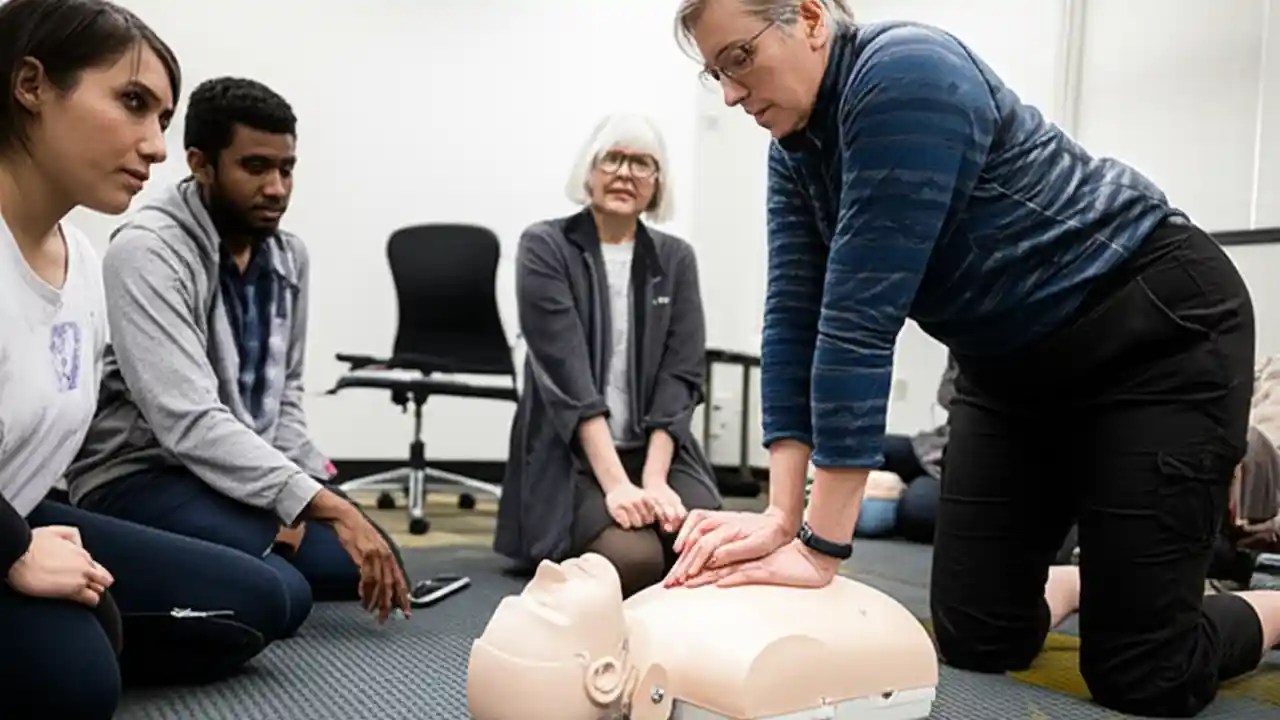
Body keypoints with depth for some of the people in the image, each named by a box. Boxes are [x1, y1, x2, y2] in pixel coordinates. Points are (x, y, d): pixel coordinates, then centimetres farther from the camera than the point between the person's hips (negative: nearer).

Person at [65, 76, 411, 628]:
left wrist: (296, 500, -5)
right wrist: (324, 504, -33)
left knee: (374, 562, -3)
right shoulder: (147, 251, -18)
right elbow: (189, 421, -28)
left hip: (245, 474, 7)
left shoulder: (289, 255, 4)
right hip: (140, 476, -7)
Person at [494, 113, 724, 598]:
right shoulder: (545, 247, -4)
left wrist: (654, 479, -15)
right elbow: (565, 375, -14)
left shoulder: (675, 258, 8)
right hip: (572, 457, -3)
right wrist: (616, 484, -23)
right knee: (634, 559, -29)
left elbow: (682, 376, -1)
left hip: (659, 450, 4)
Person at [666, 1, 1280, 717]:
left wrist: (821, 548, -31)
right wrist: (781, 513, -17)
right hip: (1014, 363, 7)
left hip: (1157, 332, -7)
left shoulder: (903, 76, -28)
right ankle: (1069, 585, 35)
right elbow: (795, 318, -8)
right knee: (976, 637, 4)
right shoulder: (795, 149, -1)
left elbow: (861, 317, -32)